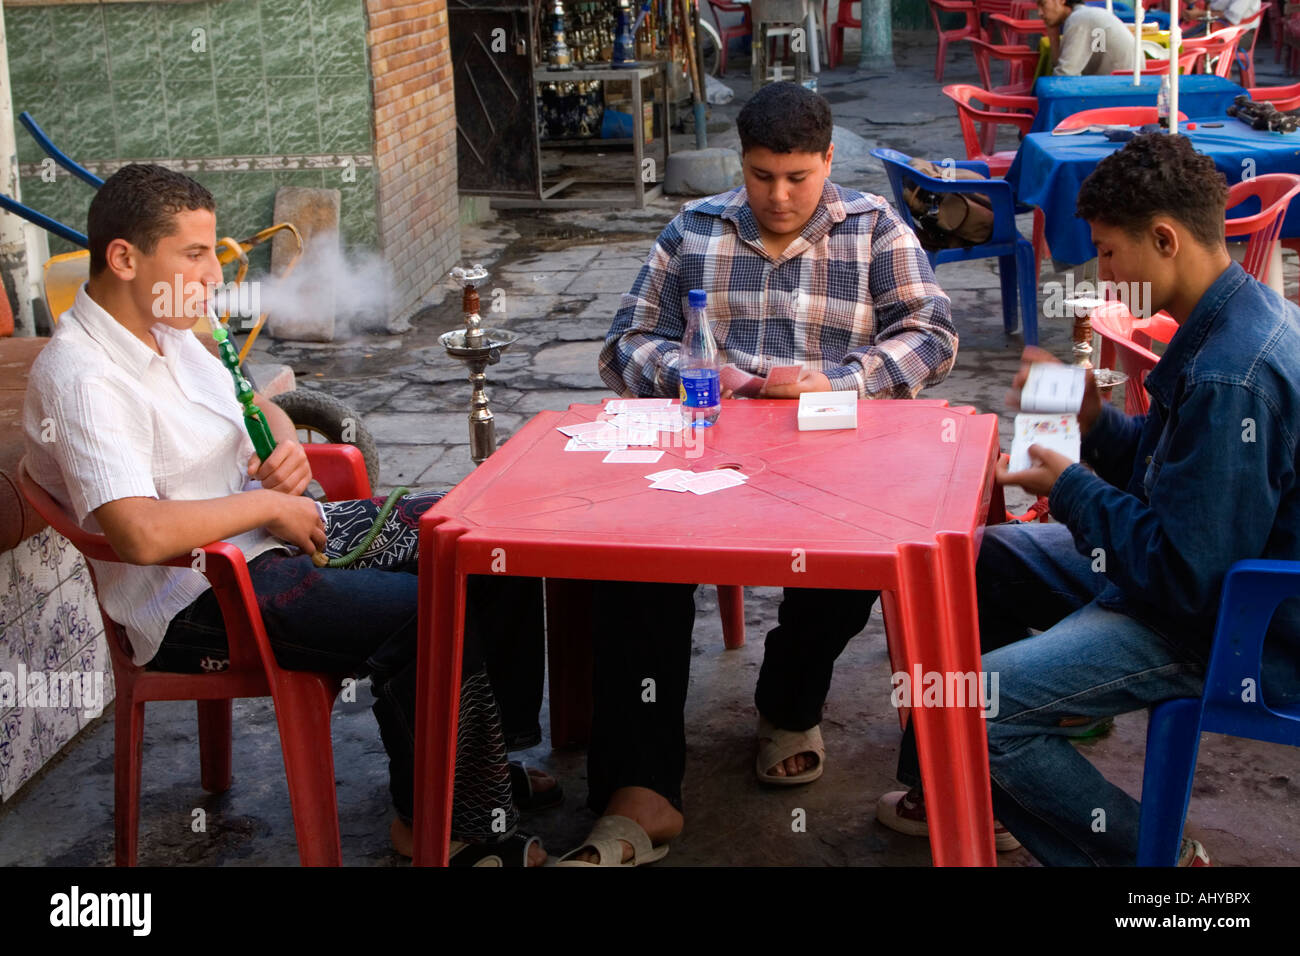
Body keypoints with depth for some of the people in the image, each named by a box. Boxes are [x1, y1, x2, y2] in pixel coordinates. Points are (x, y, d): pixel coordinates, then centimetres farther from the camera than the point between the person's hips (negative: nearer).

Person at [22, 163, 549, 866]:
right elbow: (142, 534, -33)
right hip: (197, 603, -10)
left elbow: (258, 407, 26)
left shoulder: (166, 331, 10)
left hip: (267, 534, 10)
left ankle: (506, 754, 12)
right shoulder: (79, 380, -20)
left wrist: (288, 446, 1)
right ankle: (439, 827, -4)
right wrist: (266, 504, -19)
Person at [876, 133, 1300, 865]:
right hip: (1206, 569, 11)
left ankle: (1148, 855, 2)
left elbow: (1185, 576, -28)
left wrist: (1070, 488, -15)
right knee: (981, 559, 17)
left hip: (1229, 633, -11)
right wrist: (1096, 422, 0)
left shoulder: (1231, 378, -30)